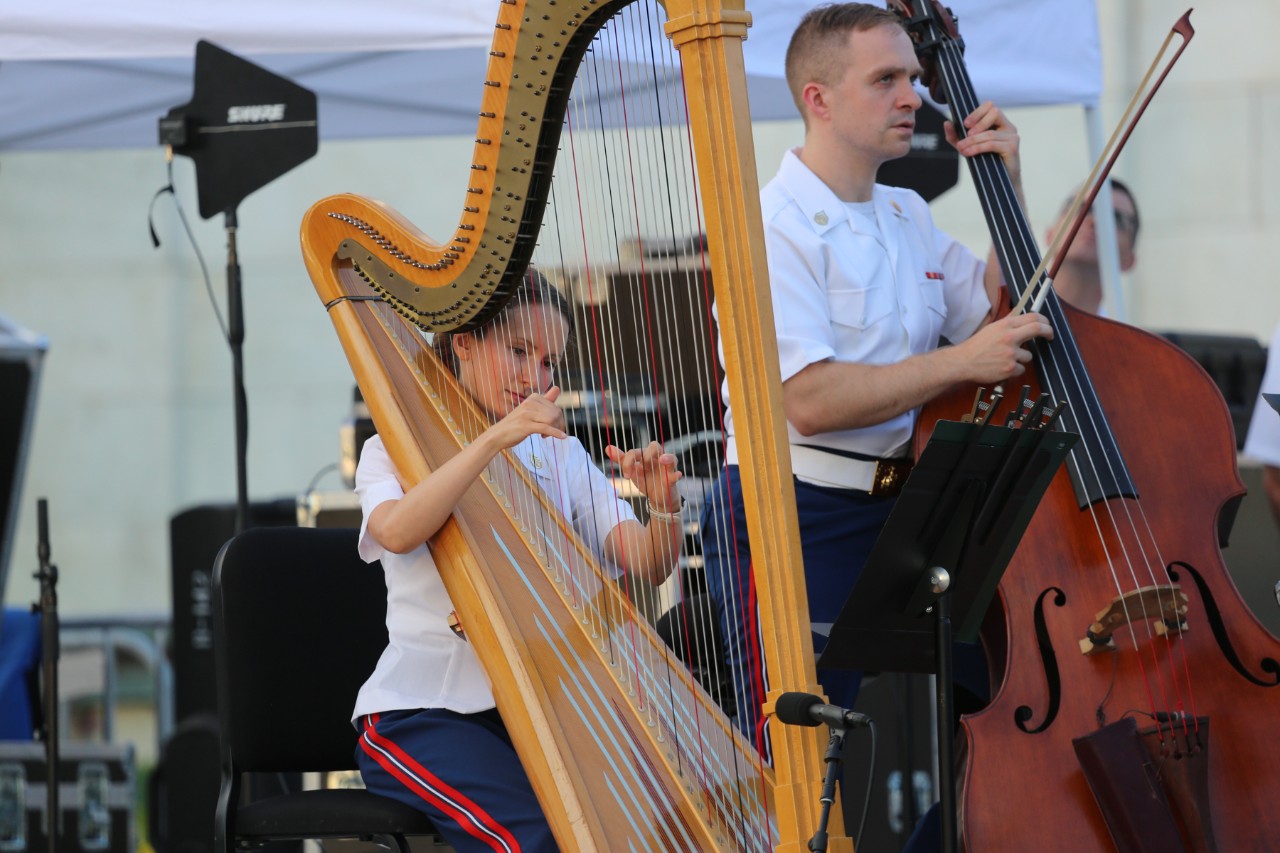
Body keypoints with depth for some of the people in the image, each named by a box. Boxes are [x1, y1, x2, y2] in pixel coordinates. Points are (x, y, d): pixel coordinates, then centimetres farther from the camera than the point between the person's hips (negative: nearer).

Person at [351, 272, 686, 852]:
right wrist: (495, 440, -30)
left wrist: (664, 508, -21)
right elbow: (397, 532, -22)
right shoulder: (393, 451, 3)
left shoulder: (560, 456, 13)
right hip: (423, 711, -4)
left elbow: (647, 564, 1)